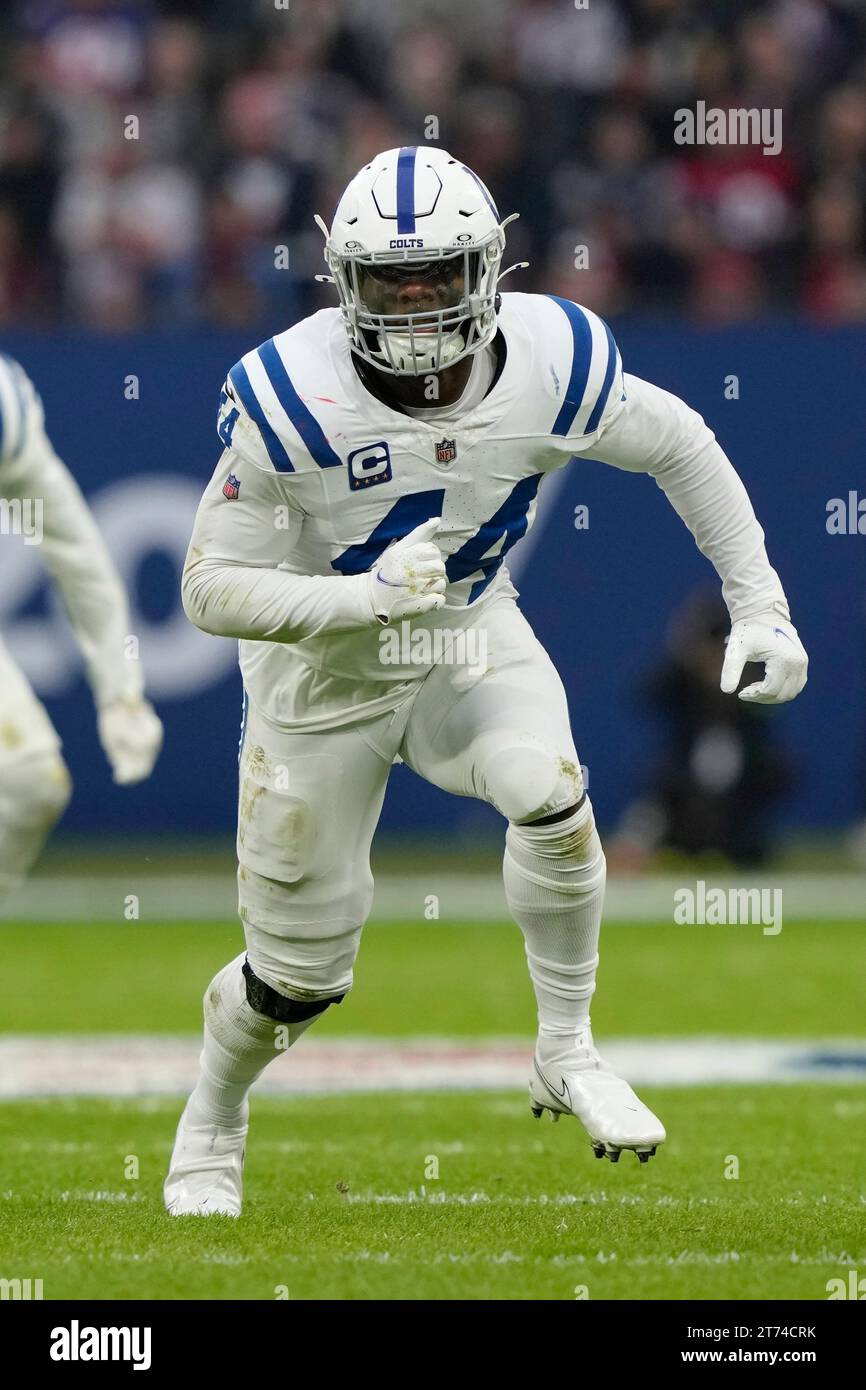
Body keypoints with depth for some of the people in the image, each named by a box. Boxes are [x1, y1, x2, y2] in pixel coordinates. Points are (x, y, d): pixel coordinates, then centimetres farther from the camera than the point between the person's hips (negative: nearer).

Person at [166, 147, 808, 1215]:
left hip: (472, 645, 2)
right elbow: (211, 588, -21)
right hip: (327, 675, -2)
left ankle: (566, 1055, -7)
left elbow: (682, 450, 0)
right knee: (300, 976, 5)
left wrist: (759, 607, -2)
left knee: (549, 794, -30)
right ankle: (209, 1131, 36)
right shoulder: (290, 398, -28)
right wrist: (369, 593, -34)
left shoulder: (551, 362, -20)